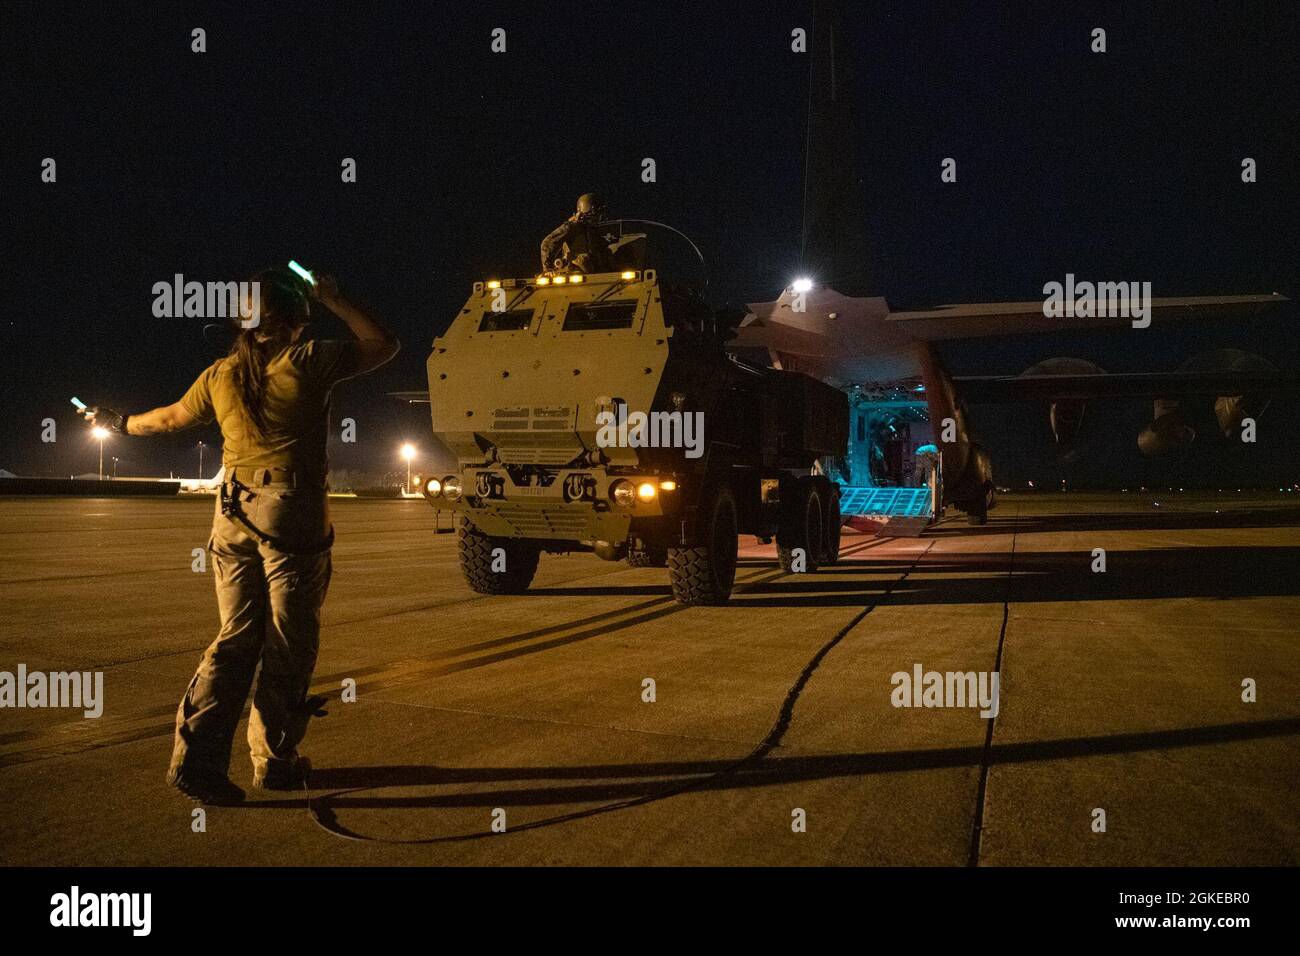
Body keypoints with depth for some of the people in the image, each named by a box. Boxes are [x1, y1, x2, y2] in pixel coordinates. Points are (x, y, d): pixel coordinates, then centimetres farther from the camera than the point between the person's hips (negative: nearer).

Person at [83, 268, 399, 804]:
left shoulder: (221, 375, 9)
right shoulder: (308, 363, -5)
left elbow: (169, 418, 24)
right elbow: (384, 345, 3)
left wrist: (120, 423, 43)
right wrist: (335, 302, 11)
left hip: (235, 514, 5)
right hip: (293, 513, -5)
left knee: (237, 637, 12)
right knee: (288, 643, 6)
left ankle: (197, 756, 2)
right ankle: (275, 761, 14)